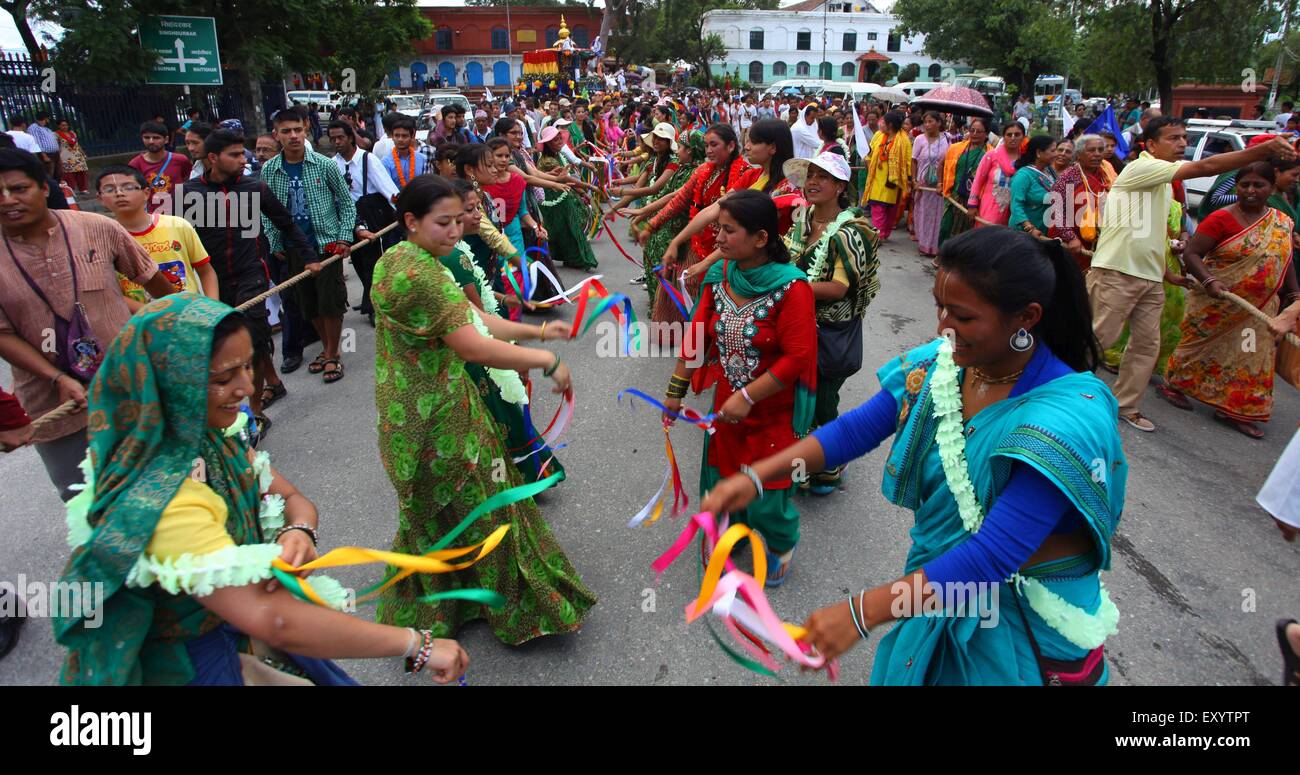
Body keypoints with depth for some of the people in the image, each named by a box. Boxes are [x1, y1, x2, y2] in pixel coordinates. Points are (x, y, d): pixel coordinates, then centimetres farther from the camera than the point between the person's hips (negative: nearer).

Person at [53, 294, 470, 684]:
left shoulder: (210, 438, -9)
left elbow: (294, 499, -1)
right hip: (199, 662, -6)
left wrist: (298, 531, -25)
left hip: (243, 630, 7)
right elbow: (275, 623, -38)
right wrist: (418, 644, -34)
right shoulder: (157, 497, -33)